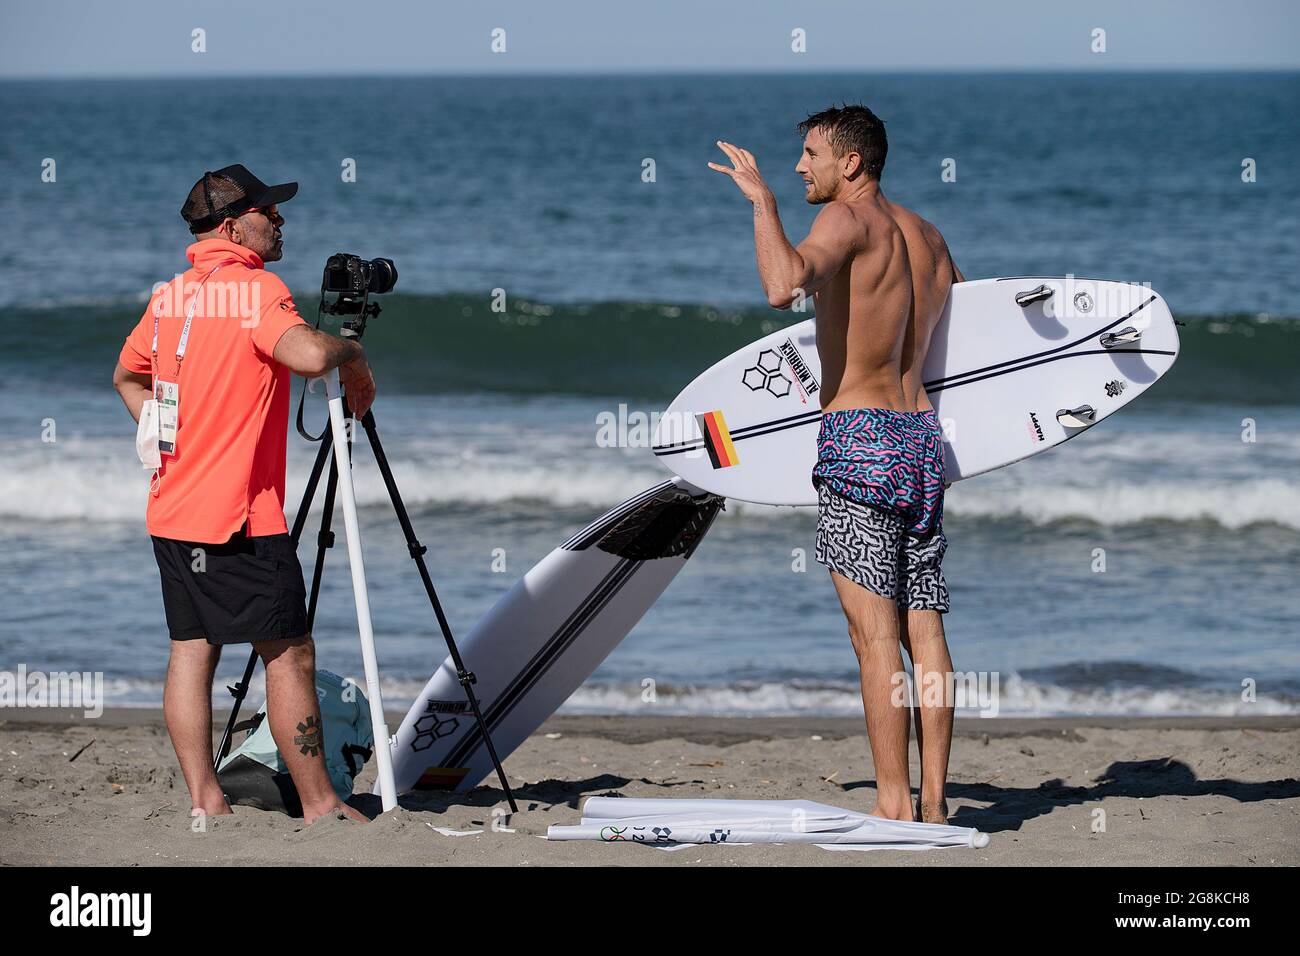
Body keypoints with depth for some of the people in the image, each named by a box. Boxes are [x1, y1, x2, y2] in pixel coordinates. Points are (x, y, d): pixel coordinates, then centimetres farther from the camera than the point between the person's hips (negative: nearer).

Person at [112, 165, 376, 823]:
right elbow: (308, 355, -29)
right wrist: (352, 351, -10)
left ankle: (203, 800, 6)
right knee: (290, 653, -3)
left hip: (172, 513, 8)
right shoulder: (256, 288, -13)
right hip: (239, 520, -8)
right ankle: (318, 804, -2)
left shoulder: (169, 295, 12)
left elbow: (127, 377, 26)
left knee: (191, 648, 8)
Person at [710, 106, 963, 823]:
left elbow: (783, 285, -28)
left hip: (859, 438, -8)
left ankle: (892, 804, -10)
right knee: (924, 631, 6)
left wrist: (761, 200, -16)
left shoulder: (849, 218, -9)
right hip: (922, 435, 8)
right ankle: (933, 804, 5)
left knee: (874, 634, -8)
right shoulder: (927, 238, 16)